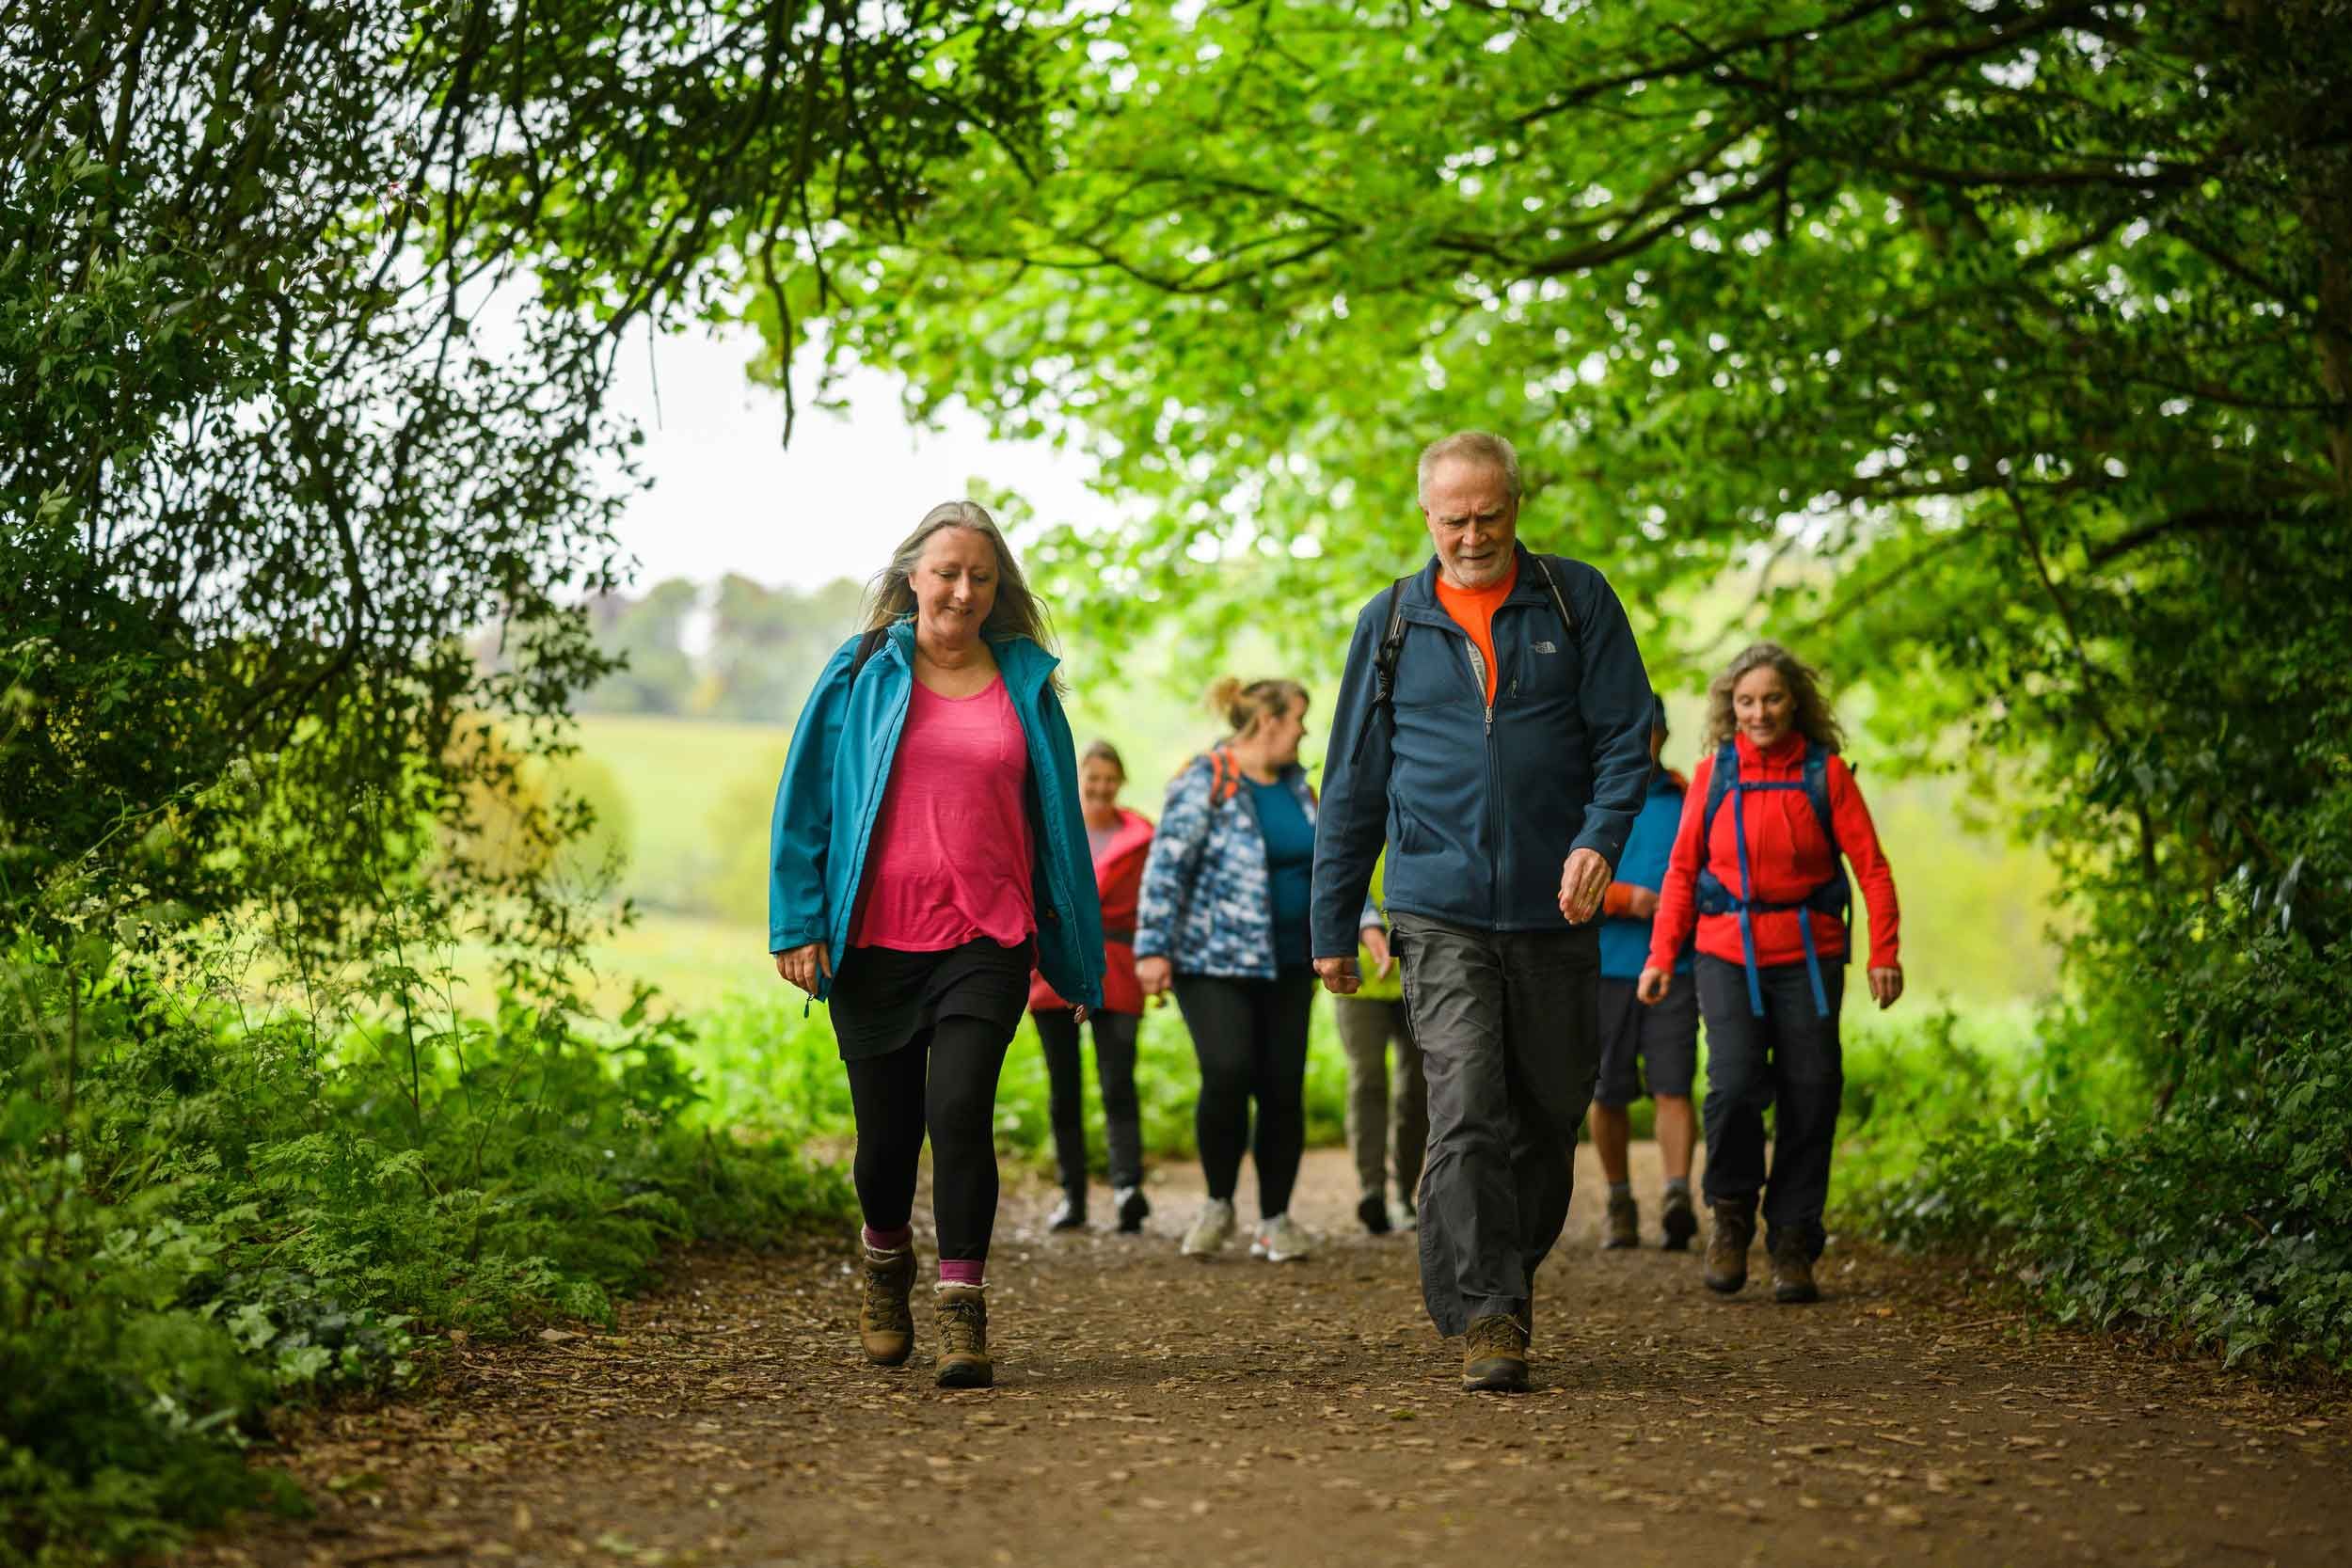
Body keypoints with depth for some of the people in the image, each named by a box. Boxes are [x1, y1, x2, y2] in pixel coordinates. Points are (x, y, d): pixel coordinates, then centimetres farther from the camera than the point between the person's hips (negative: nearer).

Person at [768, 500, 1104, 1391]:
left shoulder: (1025, 683, 9)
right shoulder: (861, 675, 4)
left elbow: (1058, 818, 14)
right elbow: (805, 802, 5)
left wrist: (1076, 951, 13)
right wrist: (799, 923, -3)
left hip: (986, 939, 0)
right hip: (874, 940, 0)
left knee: (959, 1110, -16)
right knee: (887, 1129, 8)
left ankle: (962, 1311, -10)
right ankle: (886, 1264, 37)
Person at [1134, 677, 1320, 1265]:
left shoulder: (1296, 784, 14)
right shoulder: (1203, 783, -8)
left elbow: (1330, 861, 23)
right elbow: (1165, 866, -12)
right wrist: (1153, 949, -17)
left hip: (1286, 963, 6)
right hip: (1214, 958, -6)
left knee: (1283, 1089, 0)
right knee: (1227, 1075, -19)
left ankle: (1275, 1221, 12)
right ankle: (1218, 1204, 3)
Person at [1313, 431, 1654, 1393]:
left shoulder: (1577, 601, 6)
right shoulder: (1391, 623, 8)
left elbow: (1625, 735, 2)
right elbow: (1353, 784, 13)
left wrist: (1600, 838, -17)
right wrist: (1333, 926, 12)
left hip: (1556, 912, 1)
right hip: (1442, 910, -1)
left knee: (1549, 1114, 10)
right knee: (1467, 1113, -13)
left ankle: (1513, 1273, 30)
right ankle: (1486, 1315, -11)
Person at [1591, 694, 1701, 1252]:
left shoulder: (1686, 799, 8)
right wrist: (1627, 898, -17)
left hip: (1673, 968, 0)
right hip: (1603, 968, 0)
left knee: (1672, 1088, -10)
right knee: (1607, 1094, 7)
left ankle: (1678, 1197, -18)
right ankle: (1619, 1204, 20)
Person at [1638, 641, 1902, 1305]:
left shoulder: (1825, 771, 2)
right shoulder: (1713, 774, 5)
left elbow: (1871, 864, 2)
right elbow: (1682, 869, 10)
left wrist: (1884, 953, -5)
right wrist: (1661, 955, 4)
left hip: (1807, 956, 0)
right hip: (1728, 953, 0)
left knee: (1809, 1099, -1)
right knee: (1734, 1085, -17)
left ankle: (1793, 1246, 12)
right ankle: (1730, 1213, 8)